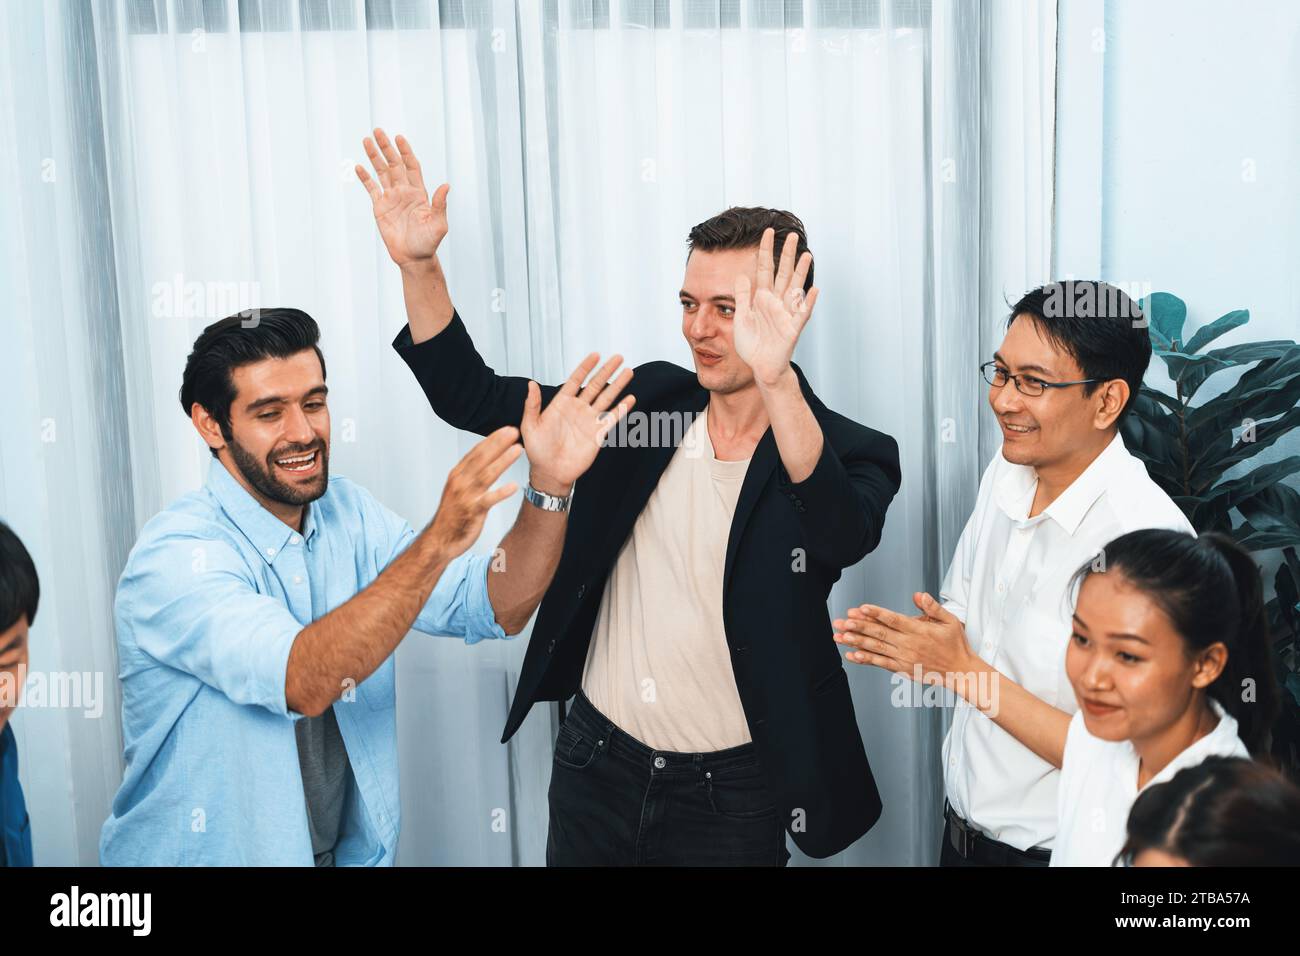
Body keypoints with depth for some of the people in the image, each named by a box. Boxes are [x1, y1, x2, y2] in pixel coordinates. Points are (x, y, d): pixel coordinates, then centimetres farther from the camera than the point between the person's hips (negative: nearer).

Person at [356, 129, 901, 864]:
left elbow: (846, 533, -35)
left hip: (732, 794, -3)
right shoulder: (647, 400, -2)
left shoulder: (848, 451, -12)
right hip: (597, 762, 4)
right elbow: (474, 398, 0)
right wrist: (419, 264, -14)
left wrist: (776, 380, -49)